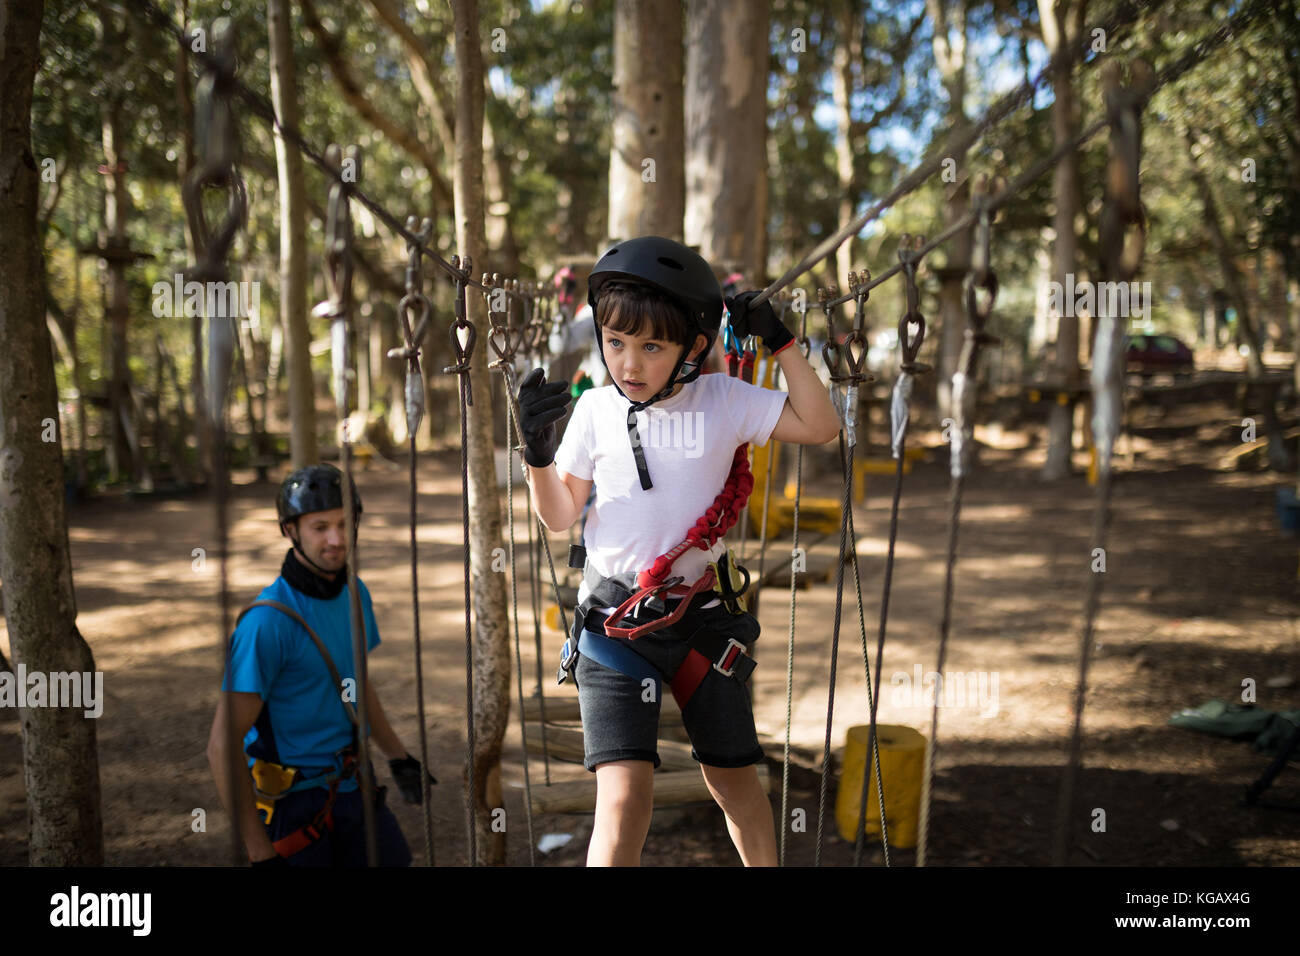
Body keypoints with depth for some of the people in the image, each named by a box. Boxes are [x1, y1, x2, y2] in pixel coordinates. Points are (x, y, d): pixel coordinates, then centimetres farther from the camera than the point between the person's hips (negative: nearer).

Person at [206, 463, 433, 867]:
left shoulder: (355, 593, 1)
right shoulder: (268, 622, -23)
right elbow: (223, 746, -22)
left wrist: (399, 758, 23)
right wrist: (260, 852, -22)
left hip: (350, 787, 7)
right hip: (294, 799, -6)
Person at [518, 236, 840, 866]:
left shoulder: (723, 401, -4)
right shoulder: (595, 410, -2)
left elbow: (819, 427, -5)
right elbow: (559, 515, 4)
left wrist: (781, 343, -11)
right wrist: (538, 449, -13)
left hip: (701, 612, 1)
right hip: (613, 620, -1)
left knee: (733, 778, 15)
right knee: (624, 797, -15)